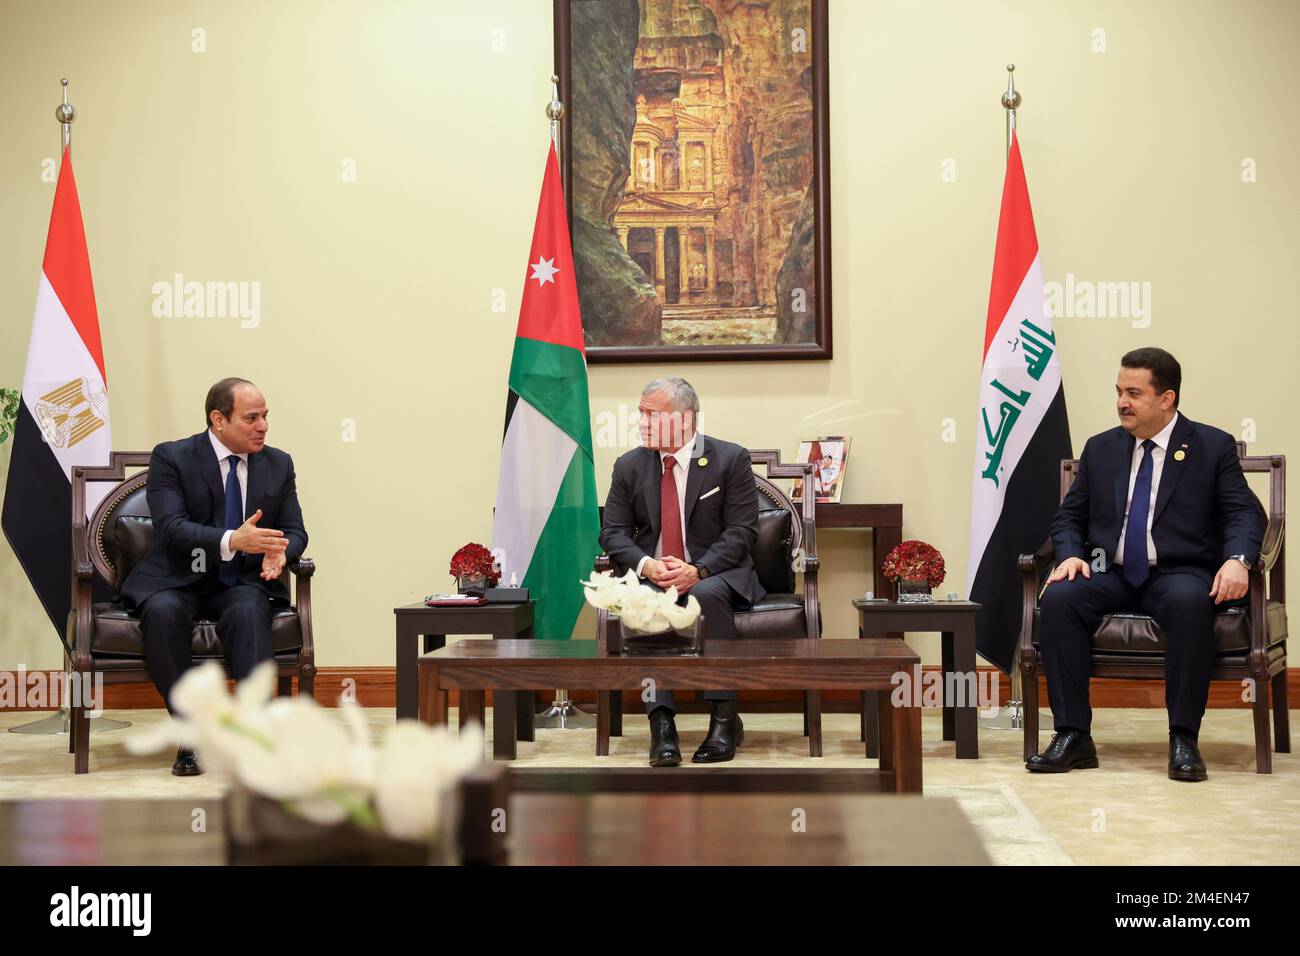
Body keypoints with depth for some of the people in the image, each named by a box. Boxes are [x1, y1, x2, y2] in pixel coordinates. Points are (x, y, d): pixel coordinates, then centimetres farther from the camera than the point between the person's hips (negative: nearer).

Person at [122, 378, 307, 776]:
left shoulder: (278, 464, 9)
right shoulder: (171, 458, -4)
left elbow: (295, 531, 7)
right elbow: (171, 527, -18)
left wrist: (280, 552, -20)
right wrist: (231, 540, -36)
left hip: (242, 583, 2)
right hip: (176, 581, -2)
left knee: (249, 610, -33)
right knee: (164, 611, -35)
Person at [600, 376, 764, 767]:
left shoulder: (731, 459, -1)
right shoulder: (629, 465, 10)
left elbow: (741, 532, -7)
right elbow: (613, 532, 5)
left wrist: (697, 570, -22)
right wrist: (645, 565, -17)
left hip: (717, 575, -2)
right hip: (652, 575, 2)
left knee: (706, 596, -37)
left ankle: (724, 719, -28)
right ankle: (661, 723, -34)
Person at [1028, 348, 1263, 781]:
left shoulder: (1214, 447, 6)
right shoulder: (1100, 449, 16)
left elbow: (1244, 514, -2)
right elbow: (1069, 516, 16)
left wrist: (1237, 560, -24)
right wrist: (1070, 555, -7)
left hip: (1179, 573, -3)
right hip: (1111, 575, 3)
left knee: (1190, 603, -39)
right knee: (1058, 598, -28)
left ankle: (1183, 738, -30)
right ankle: (1073, 736, -25)